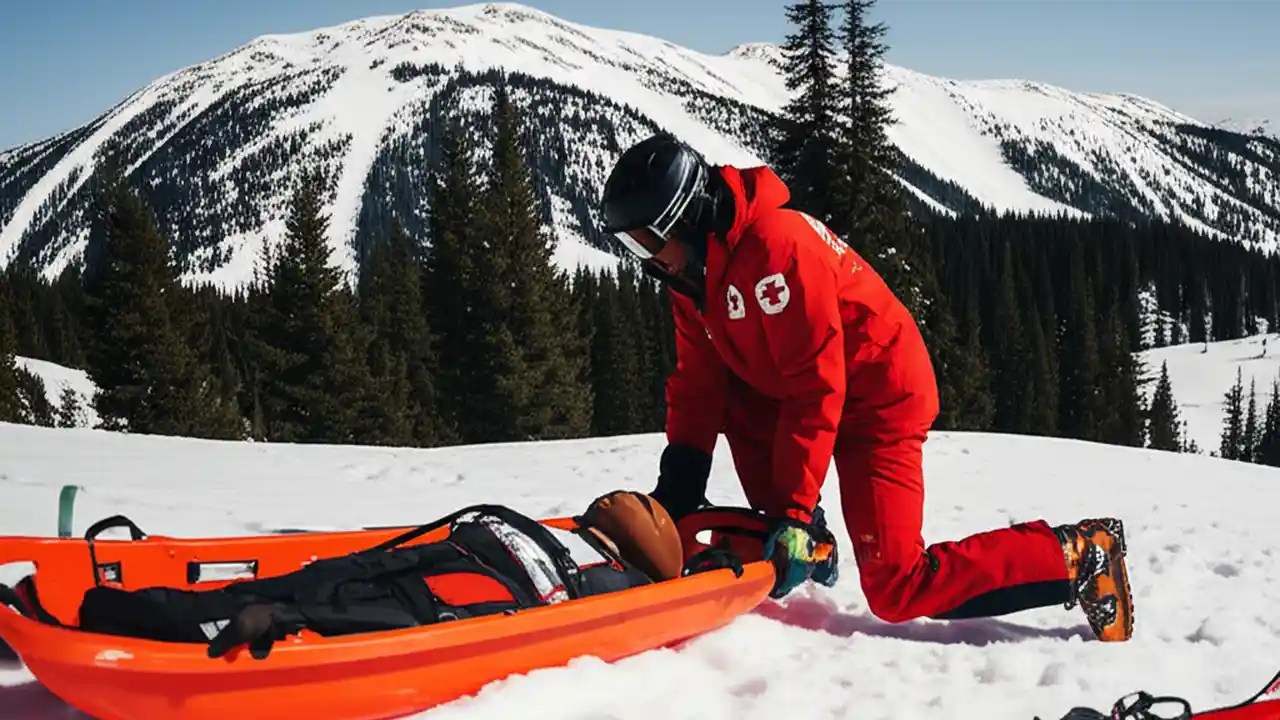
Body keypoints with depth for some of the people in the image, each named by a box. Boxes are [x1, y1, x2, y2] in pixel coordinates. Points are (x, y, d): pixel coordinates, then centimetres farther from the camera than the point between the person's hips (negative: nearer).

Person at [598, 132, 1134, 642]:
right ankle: (793, 538, 5)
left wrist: (795, 511, -29)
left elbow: (816, 388, -29)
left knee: (896, 591, -14)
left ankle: (1080, 555, -2)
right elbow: (697, 379, 2)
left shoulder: (774, 245, -28)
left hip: (878, 399, -9)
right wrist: (679, 479, -10)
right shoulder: (694, 269, 1)